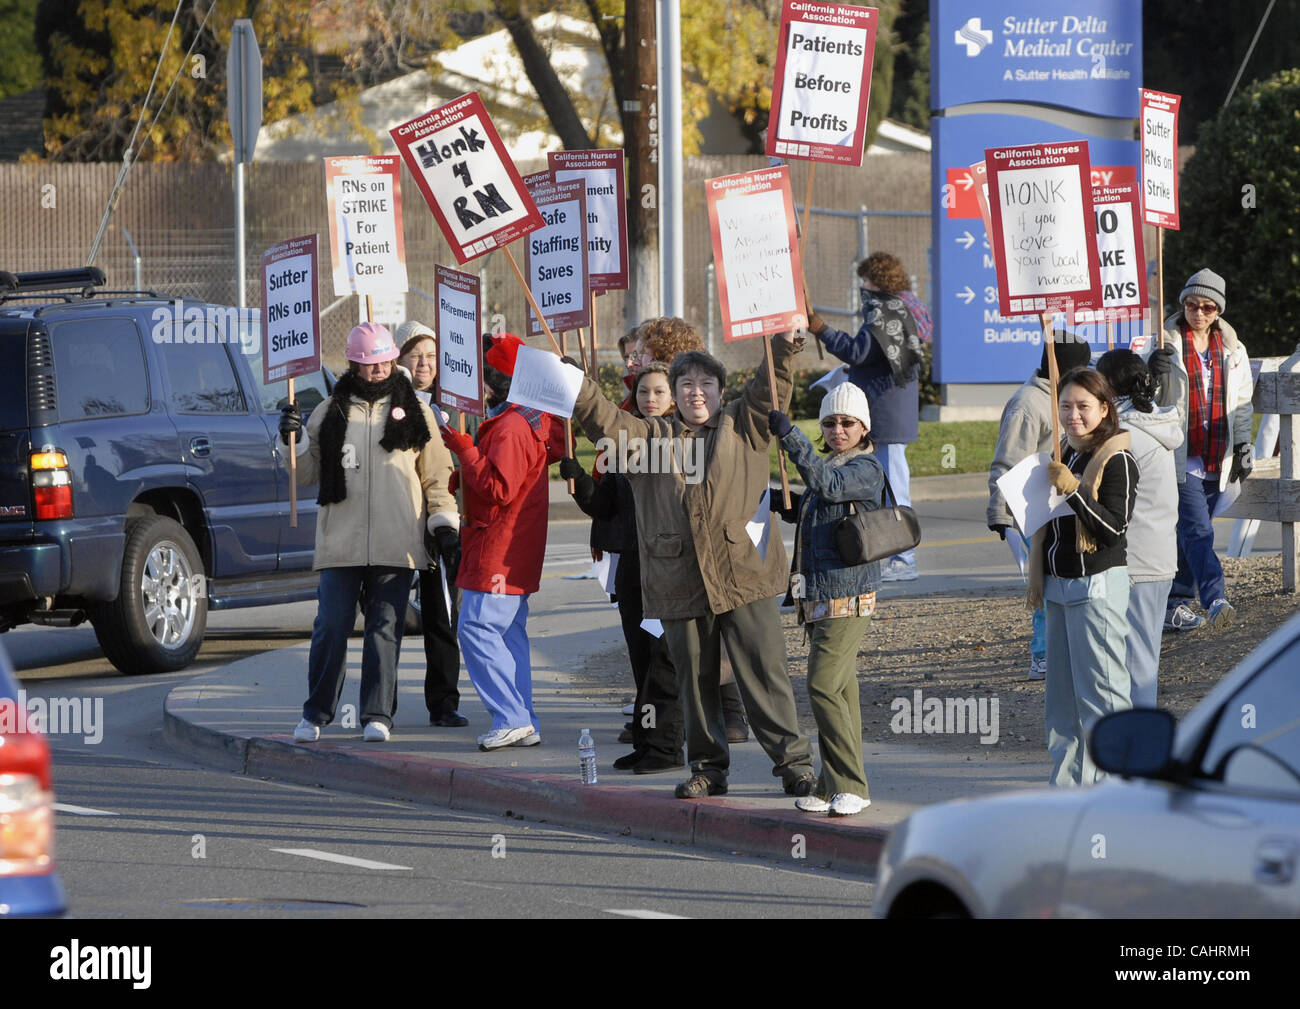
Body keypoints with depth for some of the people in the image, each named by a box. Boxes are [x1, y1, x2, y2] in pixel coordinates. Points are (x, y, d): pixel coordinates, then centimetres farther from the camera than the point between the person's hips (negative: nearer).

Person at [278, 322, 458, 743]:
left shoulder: (413, 410, 10)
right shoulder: (330, 412, 11)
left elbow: (436, 472, 14)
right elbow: (304, 474, 15)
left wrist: (443, 520, 5)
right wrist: (291, 441, -3)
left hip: (396, 547, 0)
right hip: (340, 545, 0)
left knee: (385, 628, -1)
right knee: (330, 626, -3)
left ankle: (377, 715, 5)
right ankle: (315, 713, 7)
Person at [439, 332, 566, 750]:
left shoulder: (510, 428, -20)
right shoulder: (534, 419, 11)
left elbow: (499, 488, -26)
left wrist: (465, 448, -19)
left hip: (499, 550, -10)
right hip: (520, 550, 10)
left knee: (477, 628, -10)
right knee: (509, 632, 13)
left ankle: (512, 719, -12)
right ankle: (524, 723, 13)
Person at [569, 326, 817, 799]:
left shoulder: (742, 427, 12)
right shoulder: (651, 436, 14)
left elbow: (768, 393, -1)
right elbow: (602, 420, 7)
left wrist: (782, 352, -18)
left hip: (743, 578, -2)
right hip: (679, 583, 2)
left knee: (764, 674, -3)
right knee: (695, 680, 8)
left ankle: (793, 761, 2)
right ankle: (708, 768, 18)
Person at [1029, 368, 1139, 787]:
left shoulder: (1116, 460, -10)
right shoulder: (1063, 454, 15)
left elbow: (1114, 527, -18)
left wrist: (1073, 491, -26)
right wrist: (1038, 578, 16)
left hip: (1099, 584, -8)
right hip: (1059, 586, 8)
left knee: (1100, 689, -8)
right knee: (1063, 690, 10)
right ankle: (1069, 780, 16)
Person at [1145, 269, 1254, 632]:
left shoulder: (1231, 349, 11)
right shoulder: (1167, 343, -1)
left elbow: (1242, 402, 19)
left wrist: (1243, 445, 12)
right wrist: (1153, 371, -23)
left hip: (1214, 459, 4)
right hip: (1180, 455, -4)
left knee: (1188, 532, 9)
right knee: (1197, 529, -17)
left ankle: (1175, 607, 15)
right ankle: (1215, 600, -27)